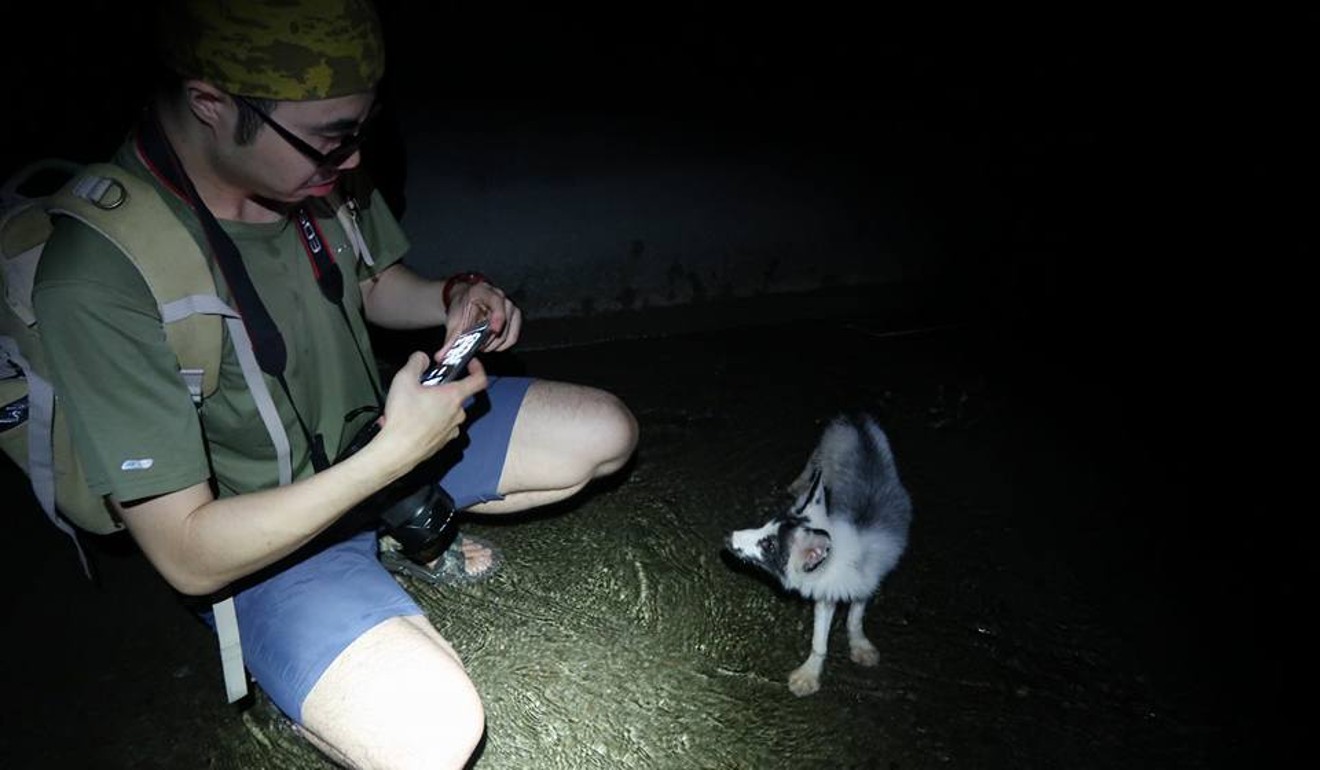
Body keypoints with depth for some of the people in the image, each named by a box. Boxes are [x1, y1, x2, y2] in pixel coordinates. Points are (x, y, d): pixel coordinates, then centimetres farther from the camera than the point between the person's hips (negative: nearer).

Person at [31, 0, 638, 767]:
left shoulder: (318, 167, -12)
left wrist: (453, 300, -12)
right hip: (262, 539, -6)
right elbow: (188, 555, -27)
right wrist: (395, 453, -32)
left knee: (607, 433, 4)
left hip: (375, 431, 6)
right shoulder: (98, 281, -31)